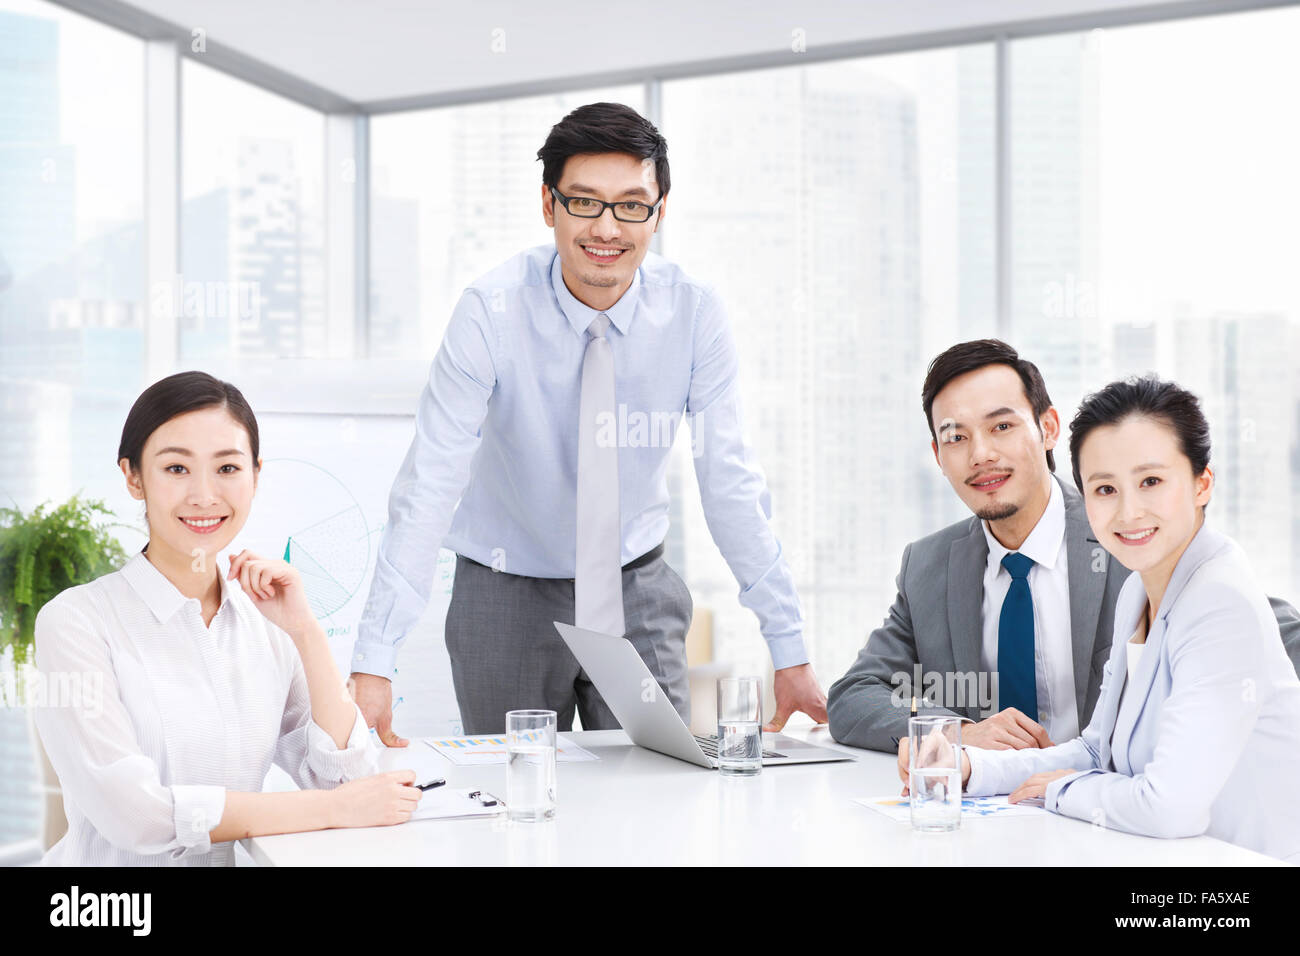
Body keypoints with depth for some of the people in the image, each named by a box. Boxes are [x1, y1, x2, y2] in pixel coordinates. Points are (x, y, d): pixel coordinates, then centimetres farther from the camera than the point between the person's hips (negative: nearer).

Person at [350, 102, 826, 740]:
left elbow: (731, 484, -9)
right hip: (508, 593, -2)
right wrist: (373, 664, -30)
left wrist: (790, 655, -11)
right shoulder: (493, 311, -19)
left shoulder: (693, 315, -13)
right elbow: (430, 484, -23)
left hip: (637, 590, 2)